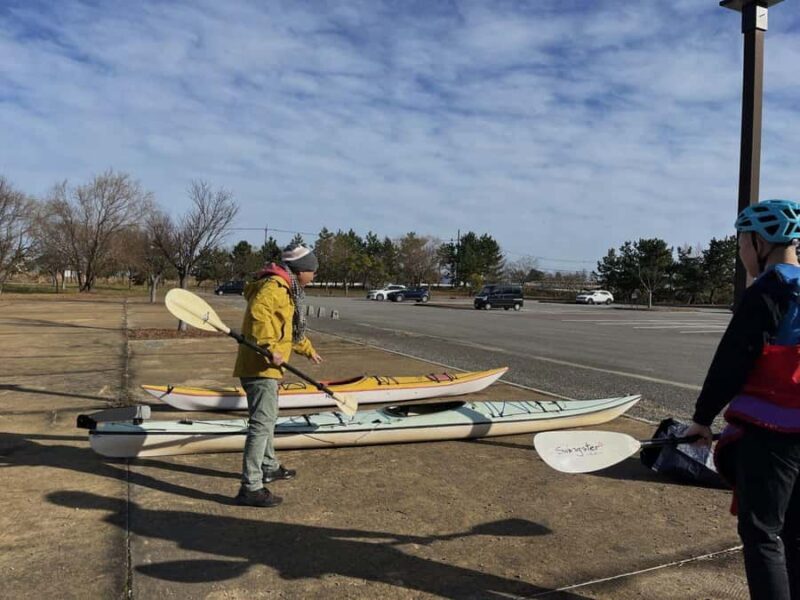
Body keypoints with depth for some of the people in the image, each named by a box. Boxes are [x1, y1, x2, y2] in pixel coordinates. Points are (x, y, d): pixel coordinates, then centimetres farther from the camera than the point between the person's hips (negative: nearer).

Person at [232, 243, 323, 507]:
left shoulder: (287, 290, 20)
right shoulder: (274, 286, -14)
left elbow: (291, 329, 33)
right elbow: (258, 314, -31)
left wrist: (308, 350, 42)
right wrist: (270, 348, -35)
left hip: (266, 367, 11)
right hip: (260, 366, -11)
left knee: (267, 418, 23)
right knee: (262, 422, -11)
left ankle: (269, 468, 41)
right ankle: (250, 488, -8)